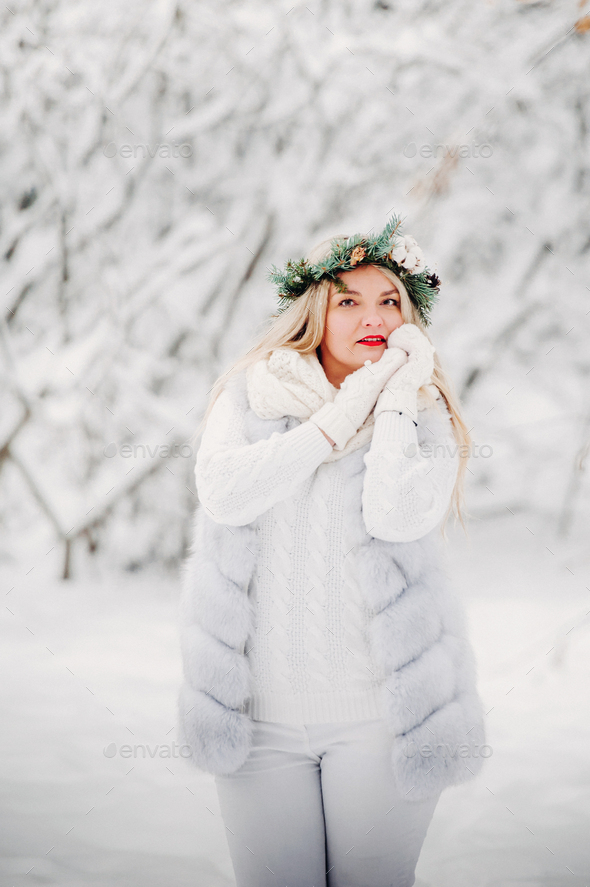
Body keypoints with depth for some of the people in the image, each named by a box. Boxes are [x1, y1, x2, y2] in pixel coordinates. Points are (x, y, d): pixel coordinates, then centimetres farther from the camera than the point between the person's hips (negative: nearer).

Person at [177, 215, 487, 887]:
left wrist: (398, 396, -10)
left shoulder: (425, 414, 3)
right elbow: (223, 492, -13)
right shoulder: (252, 391, 6)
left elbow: (398, 515, -16)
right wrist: (340, 417, -12)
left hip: (379, 711, -1)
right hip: (261, 710, 1)